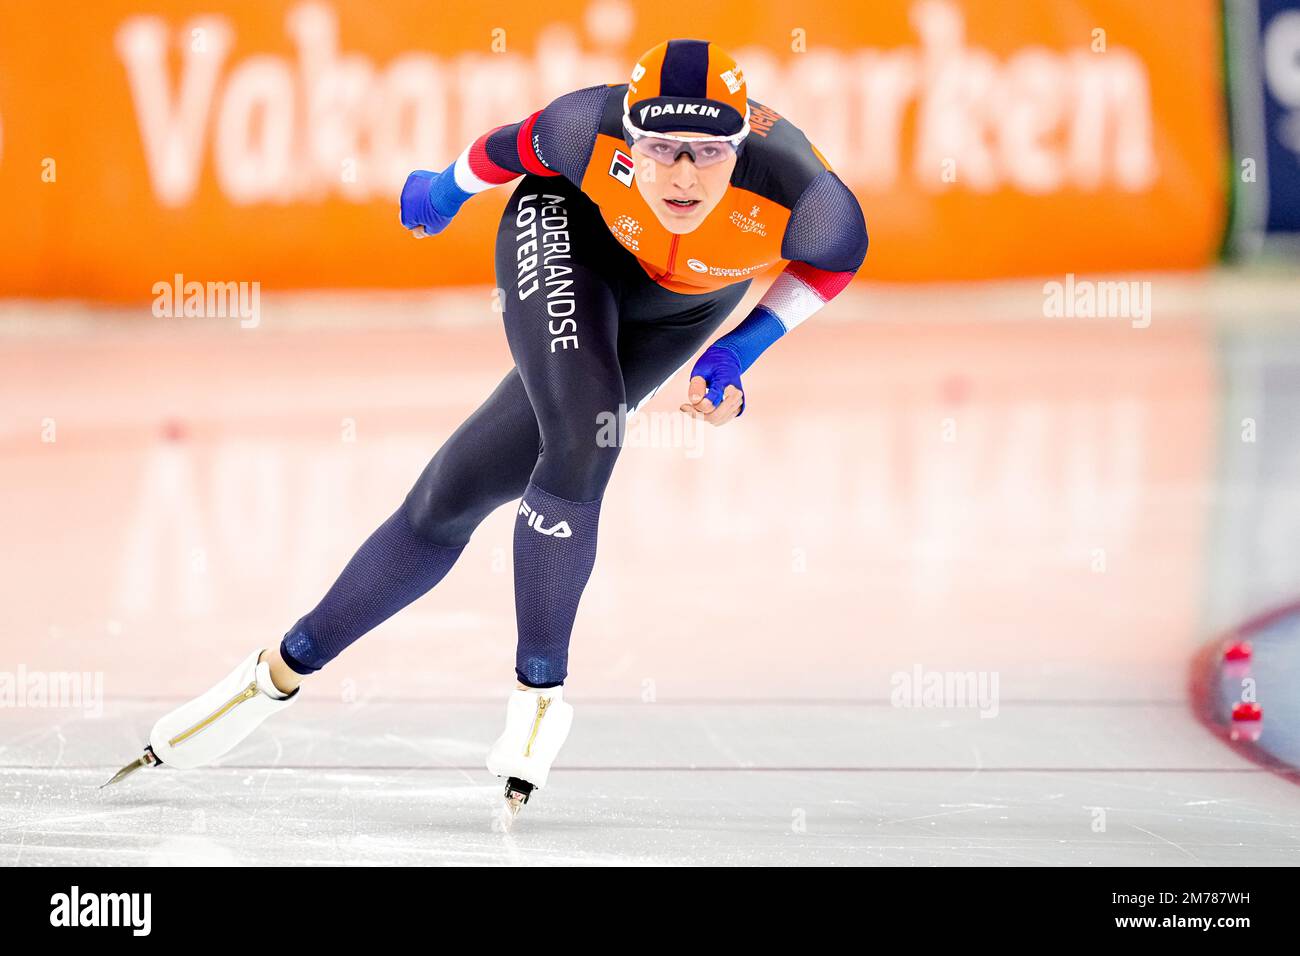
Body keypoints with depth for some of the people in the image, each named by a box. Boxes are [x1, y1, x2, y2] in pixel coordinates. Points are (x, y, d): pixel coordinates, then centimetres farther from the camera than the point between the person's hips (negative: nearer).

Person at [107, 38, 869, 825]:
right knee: (579, 440, -27)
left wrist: (742, 353, -16)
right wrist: (447, 188, 7)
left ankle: (287, 668, 6)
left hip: (684, 310, 2)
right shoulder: (594, 132, -36)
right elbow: (520, 145, -11)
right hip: (566, 229, -1)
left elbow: (841, 257, -12)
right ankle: (540, 688, -7)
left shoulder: (800, 198, -37)